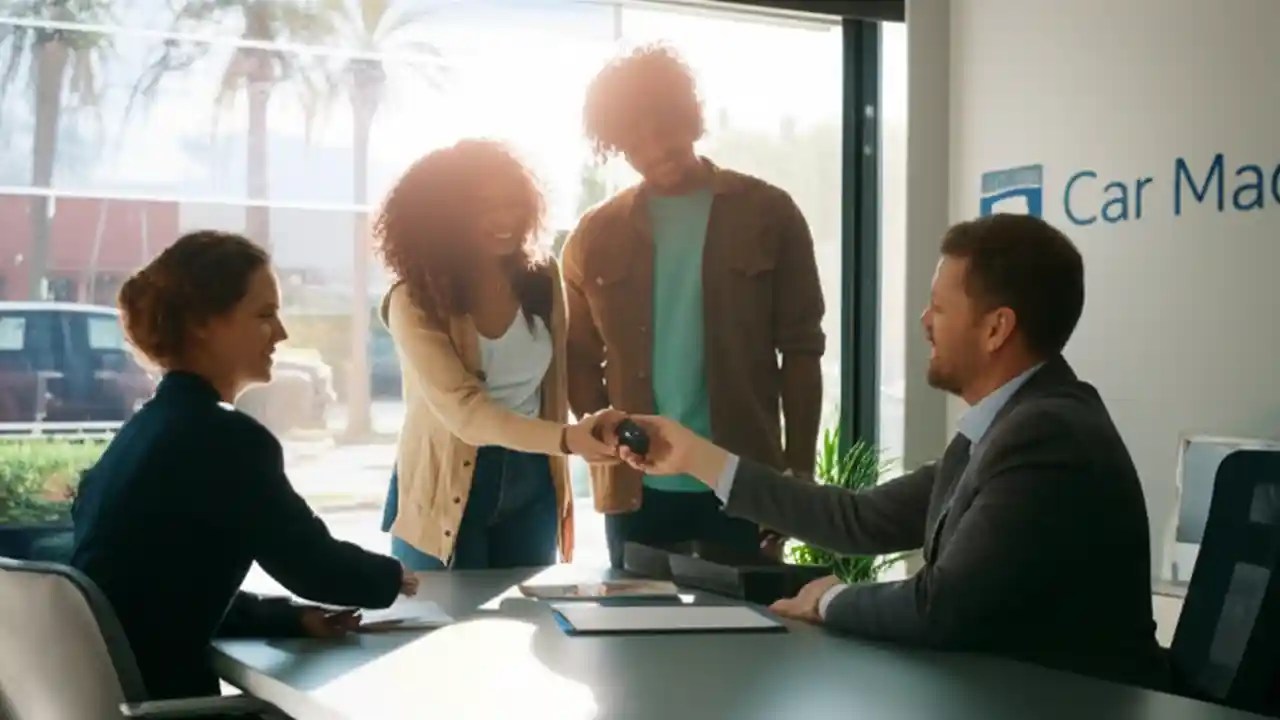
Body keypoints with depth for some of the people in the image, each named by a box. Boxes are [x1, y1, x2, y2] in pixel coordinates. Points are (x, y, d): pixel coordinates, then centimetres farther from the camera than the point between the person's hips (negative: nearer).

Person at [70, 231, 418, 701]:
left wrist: (294, 618, 2)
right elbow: (313, 561, -8)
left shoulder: (149, 426, 10)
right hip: (150, 694, -8)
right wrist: (393, 577, 11)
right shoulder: (228, 439, -16)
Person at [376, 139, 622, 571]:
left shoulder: (540, 278, -1)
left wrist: (562, 485, 6)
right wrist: (567, 439, -38)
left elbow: (553, 383, 8)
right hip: (447, 496, -4)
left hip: (530, 484, 4)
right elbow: (463, 411, -25)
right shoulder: (415, 301, -16)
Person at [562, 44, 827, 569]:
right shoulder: (596, 236, 7)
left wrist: (798, 471, -4)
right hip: (635, 487, 2)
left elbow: (801, 350, 1)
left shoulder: (766, 213, 2)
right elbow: (581, 360, 10)